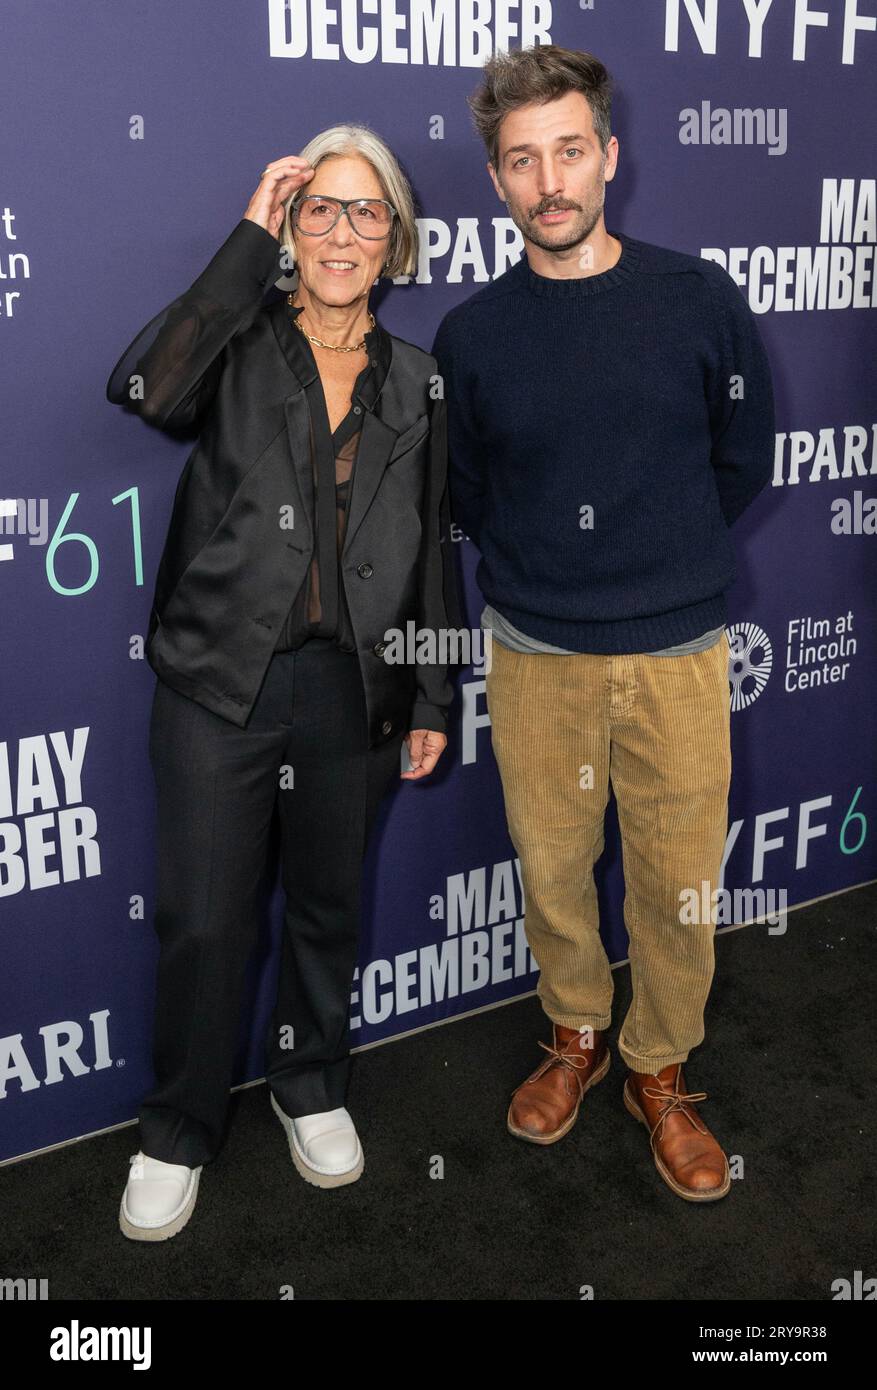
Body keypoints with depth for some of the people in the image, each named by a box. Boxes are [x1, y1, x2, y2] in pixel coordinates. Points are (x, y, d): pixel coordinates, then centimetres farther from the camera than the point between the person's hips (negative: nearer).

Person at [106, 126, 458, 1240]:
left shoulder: (415, 384, 7)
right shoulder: (240, 348, -2)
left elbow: (431, 551, 10)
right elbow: (142, 387, -25)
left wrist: (432, 701, 8)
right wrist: (251, 239, -19)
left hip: (352, 691, 3)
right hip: (218, 687, -2)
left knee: (327, 904, 17)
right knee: (202, 922, 6)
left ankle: (310, 1087, 41)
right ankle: (177, 1131, 28)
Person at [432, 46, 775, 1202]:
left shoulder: (700, 301, -5)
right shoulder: (470, 335, -2)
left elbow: (744, 462, 6)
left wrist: (662, 556, 9)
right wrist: (547, 570, 7)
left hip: (678, 653, 0)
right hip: (536, 658, 1)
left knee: (677, 884, 8)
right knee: (553, 869, 13)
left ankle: (660, 1070, 32)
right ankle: (576, 1037, 39)